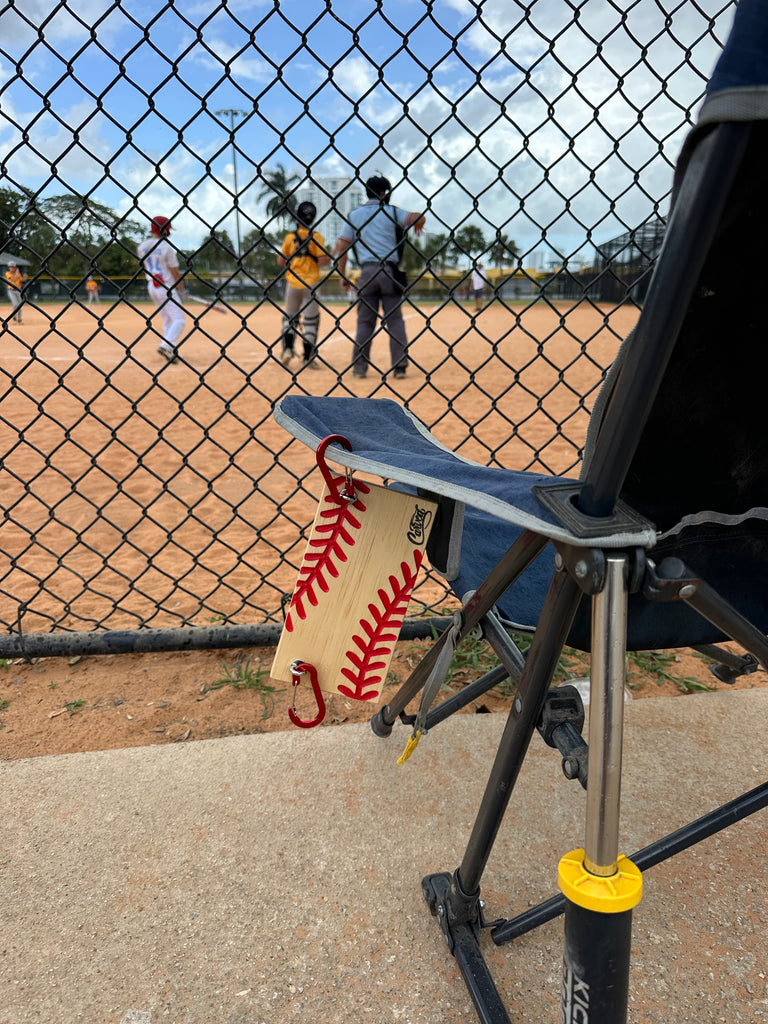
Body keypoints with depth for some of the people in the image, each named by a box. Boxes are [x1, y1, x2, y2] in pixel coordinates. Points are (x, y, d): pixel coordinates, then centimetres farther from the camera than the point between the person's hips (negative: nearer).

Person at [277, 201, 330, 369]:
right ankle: (308, 357, 3)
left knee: (289, 317, 17)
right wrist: (329, 258, 10)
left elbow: (281, 261, 3)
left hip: (292, 282, 2)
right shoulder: (316, 236, -4)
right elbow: (323, 260, -11)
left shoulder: (290, 237, 1)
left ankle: (287, 348, 0)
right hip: (311, 283, -2)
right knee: (310, 319, 5)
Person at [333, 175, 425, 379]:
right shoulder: (391, 212, 5)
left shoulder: (354, 215, 12)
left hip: (366, 271, 2)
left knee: (365, 321, 6)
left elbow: (341, 247, 6)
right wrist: (417, 225, 15)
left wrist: (343, 276, 11)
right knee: (395, 319, 3)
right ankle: (400, 365, 0)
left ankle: (360, 366, 4)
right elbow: (418, 218, -8)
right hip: (389, 270, -2)